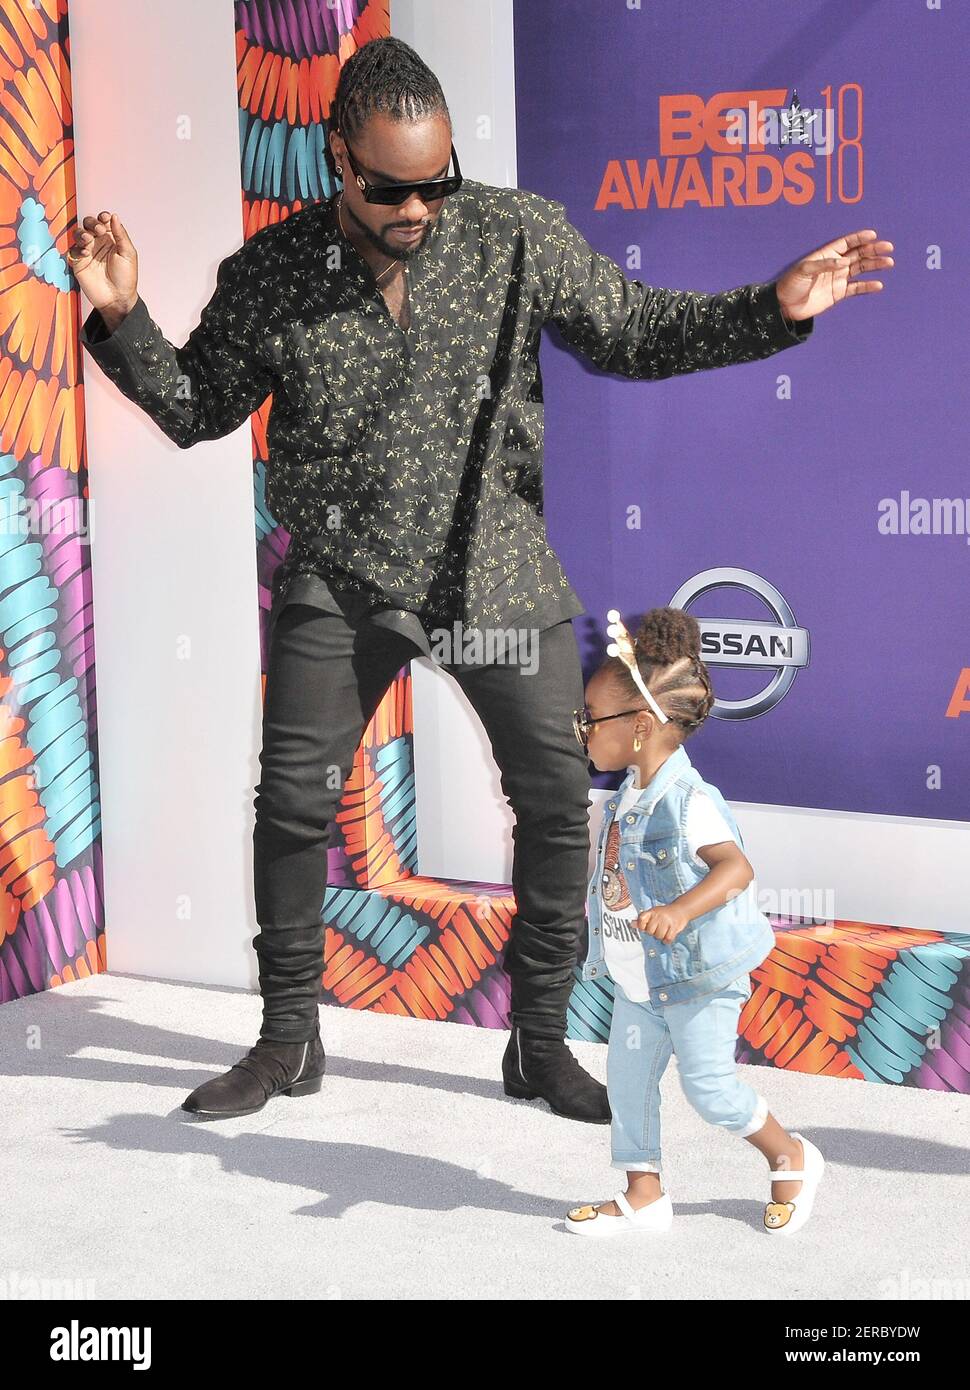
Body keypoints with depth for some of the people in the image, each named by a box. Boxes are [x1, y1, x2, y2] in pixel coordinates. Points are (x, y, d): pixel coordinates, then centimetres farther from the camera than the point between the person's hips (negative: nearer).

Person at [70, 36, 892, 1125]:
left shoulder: (518, 236, -6)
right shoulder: (268, 274, -6)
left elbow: (633, 332, 4)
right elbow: (197, 410, 5)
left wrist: (773, 311, -7)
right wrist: (122, 321, -11)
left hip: (497, 576, 1)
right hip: (338, 585, 0)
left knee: (559, 797, 1)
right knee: (293, 803, 2)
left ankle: (541, 1042, 18)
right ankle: (288, 1039, 21)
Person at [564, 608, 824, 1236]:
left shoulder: (687, 799, -25)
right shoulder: (632, 791, 4)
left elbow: (735, 866, -40)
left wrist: (680, 911, -53)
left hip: (697, 976, -9)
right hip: (638, 978, 9)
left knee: (709, 1085, -2)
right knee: (628, 1079, 9)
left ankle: (792, 1157, 22)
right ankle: (645, 1195, 20)